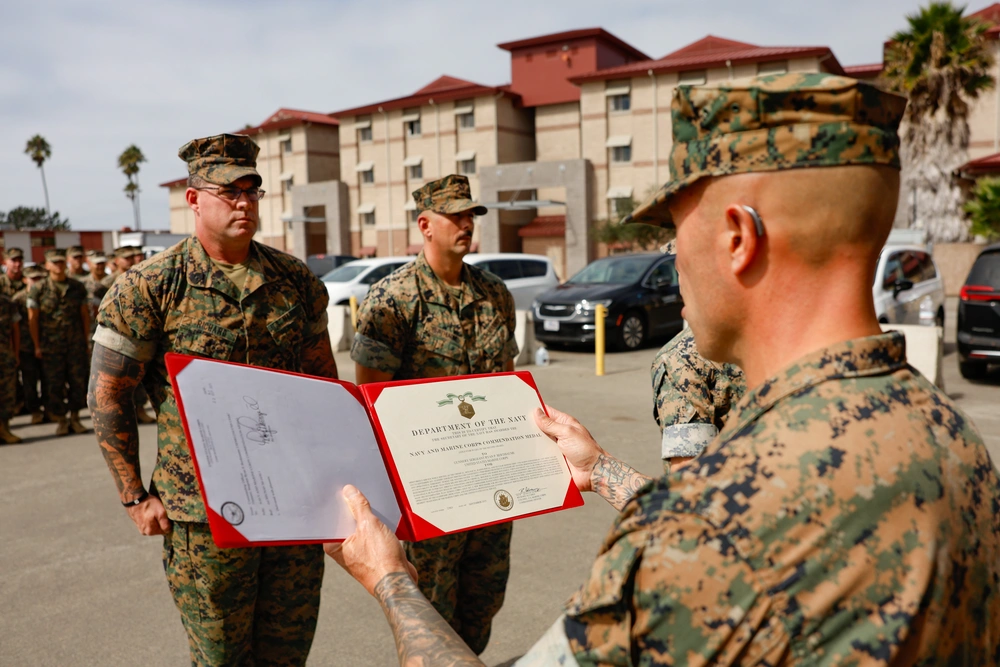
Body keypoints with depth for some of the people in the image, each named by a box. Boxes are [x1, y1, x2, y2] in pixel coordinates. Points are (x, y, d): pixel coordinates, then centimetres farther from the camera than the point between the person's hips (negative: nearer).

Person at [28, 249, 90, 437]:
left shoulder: (77, 287, 7)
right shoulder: (38, 289, 0)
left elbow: (85, 315, 10)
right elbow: (32, 319, 0)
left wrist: (85, 340, 5)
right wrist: (37, 346, -3)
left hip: (76, 344, 2)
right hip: (51, 346, -2)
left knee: (78, 381, 4)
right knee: (54, 384, 1)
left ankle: (75, 418, 17)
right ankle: (60, 421, 13)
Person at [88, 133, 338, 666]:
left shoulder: (297, 279, 3)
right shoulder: (149, 287, -9)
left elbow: (324, 379, 12)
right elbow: (107, 396, -4)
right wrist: (135, 497, -4)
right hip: (205, 512, -3)